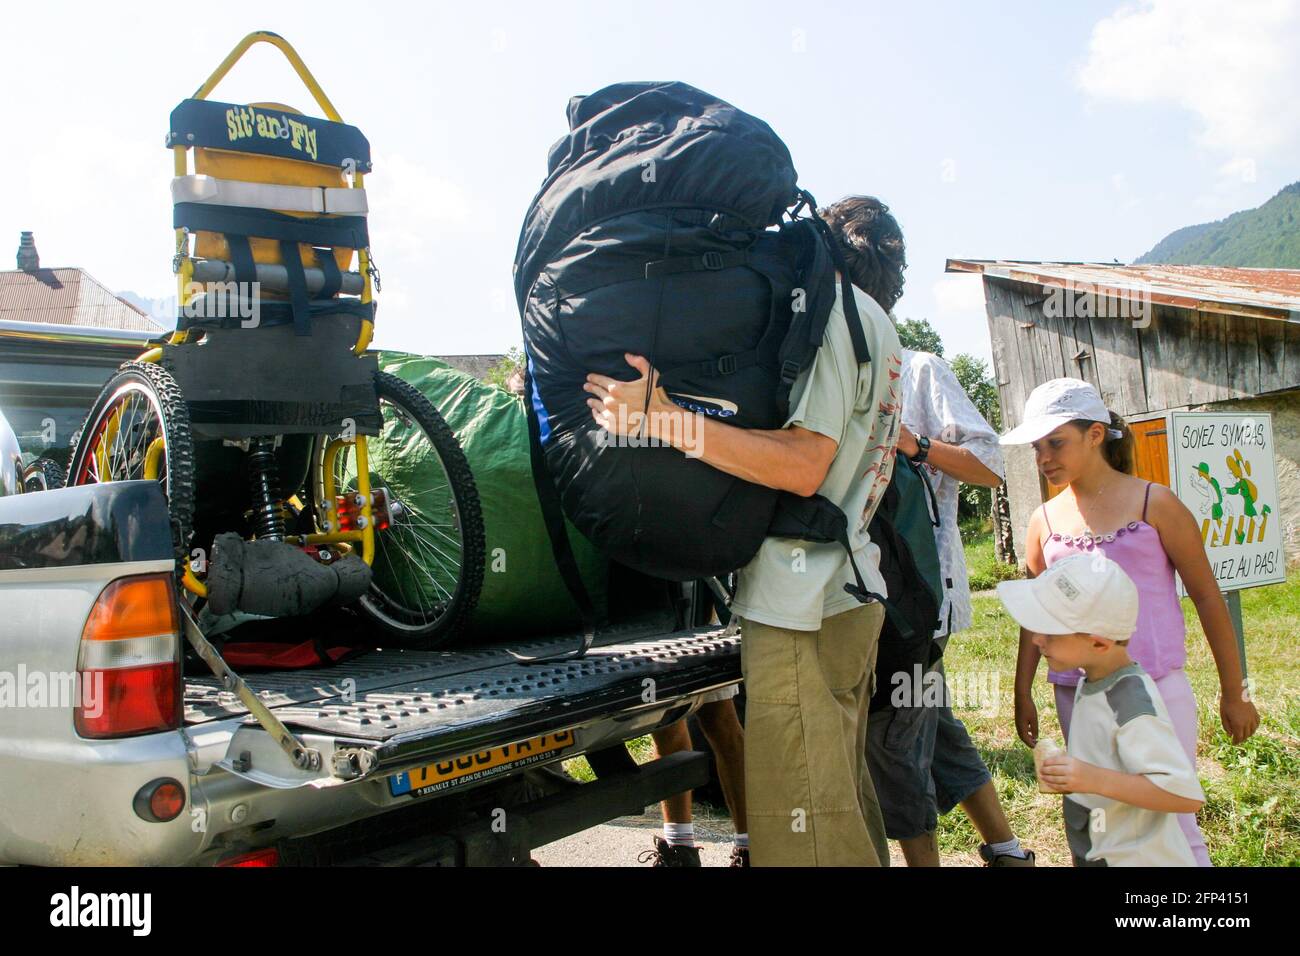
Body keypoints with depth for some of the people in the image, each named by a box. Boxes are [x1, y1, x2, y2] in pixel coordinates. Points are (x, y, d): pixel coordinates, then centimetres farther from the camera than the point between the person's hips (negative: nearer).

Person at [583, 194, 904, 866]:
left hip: (803, 605, -10)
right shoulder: (880, 331, 22)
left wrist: (665, 420, -22)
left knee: (802, 837, -4)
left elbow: (802, 466, -19)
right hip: (849, 592, 10)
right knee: (846, 807, 19)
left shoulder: (838, 307, -8)